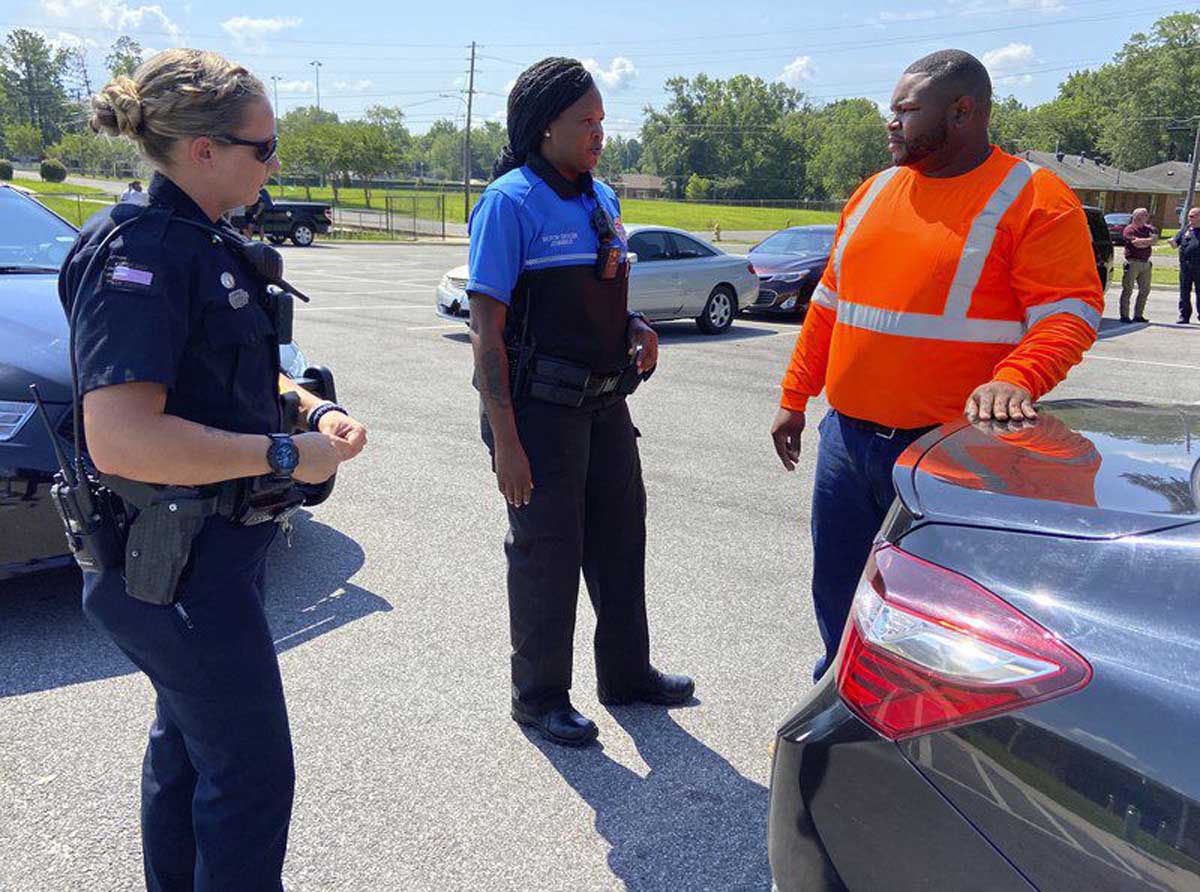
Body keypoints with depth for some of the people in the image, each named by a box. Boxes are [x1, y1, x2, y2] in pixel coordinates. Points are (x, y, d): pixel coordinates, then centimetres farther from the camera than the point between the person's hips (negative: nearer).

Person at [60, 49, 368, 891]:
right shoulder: (138, 254, -22)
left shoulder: (208, 243, 8)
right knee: (251, 774, 2)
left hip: (216, 545, 10)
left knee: (188, 741, 25)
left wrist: (313, 410, 2)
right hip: (176, 562, -10)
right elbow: (121, 440, -31)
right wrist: (288, 456, -25)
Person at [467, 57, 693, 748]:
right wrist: (505, 439, -20)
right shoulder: (511, 202, -12)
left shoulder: (603, 199, 11)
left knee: (620, 539, 16)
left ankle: (627, 671, 35)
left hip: (604, 400, 8)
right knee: (547, 551, 4)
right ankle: (539, 695, 23)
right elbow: (487, 328, -16)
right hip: (541, 406, -7)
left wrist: (634, 329, 0)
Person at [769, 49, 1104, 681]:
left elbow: (1071, 312, -12)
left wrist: (1013, 380, -30)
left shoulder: (1034, 197, -6)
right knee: (839, 596, 18)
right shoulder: (874, 193, 12)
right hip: (845, 436, 6)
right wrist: (793, 399, 16)